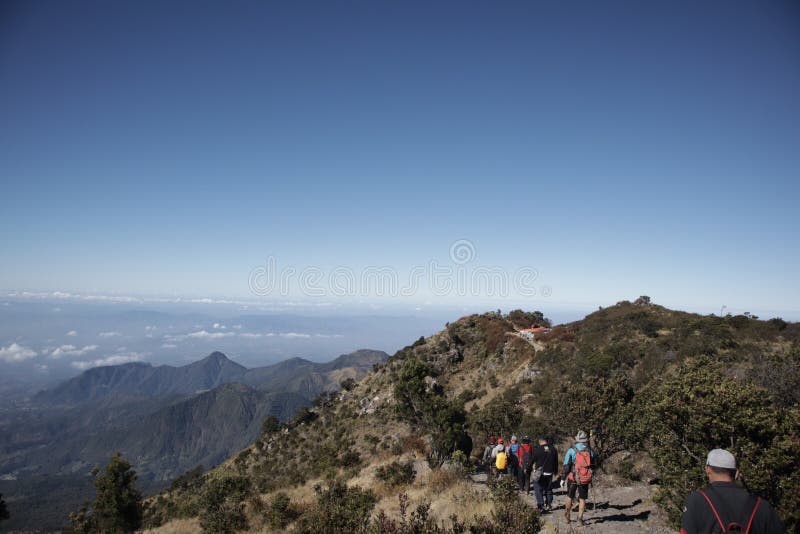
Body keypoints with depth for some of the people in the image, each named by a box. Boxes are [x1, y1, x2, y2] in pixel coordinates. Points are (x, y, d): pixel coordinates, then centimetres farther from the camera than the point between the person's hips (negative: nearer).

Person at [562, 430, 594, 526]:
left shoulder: (571, 451, -11)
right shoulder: (590, 452, -3)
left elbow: (566, 467, -11)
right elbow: (593, 465, 9)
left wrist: (562, 478, -2)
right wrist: (591, 478, 23)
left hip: (573, 478, -1)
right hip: (585, 479, 1)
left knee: (570, 497, 18)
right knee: (582, 499, 12)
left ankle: (567, 514, 31)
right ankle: (580, 517, 5)